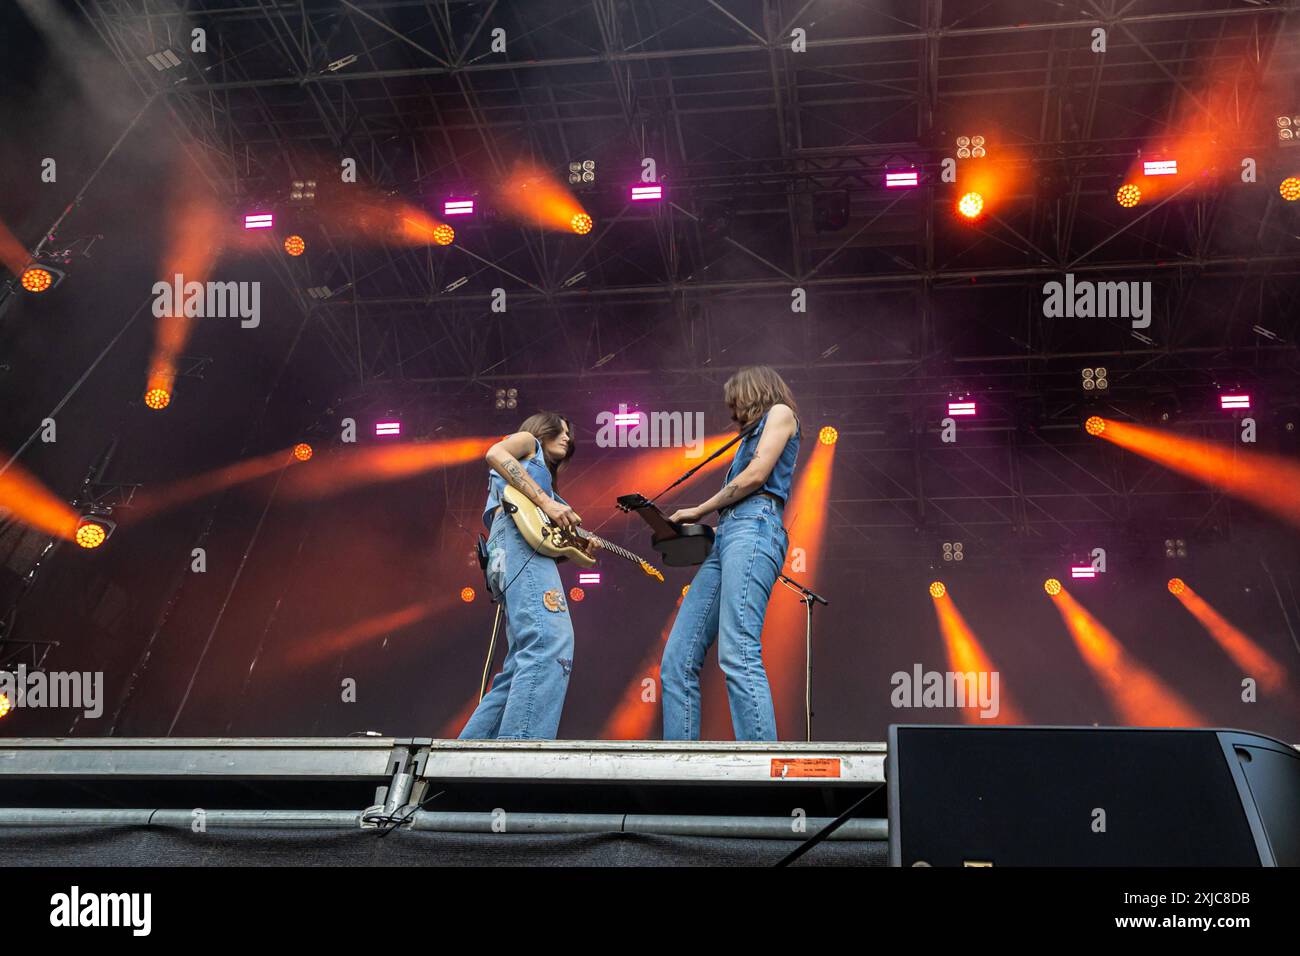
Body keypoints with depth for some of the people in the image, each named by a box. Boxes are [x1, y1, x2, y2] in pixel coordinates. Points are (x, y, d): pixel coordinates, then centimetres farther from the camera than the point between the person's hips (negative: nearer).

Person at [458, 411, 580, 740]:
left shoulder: (542, 474, 41)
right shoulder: (527, 440, 21)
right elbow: (495, 453, -5)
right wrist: (546, 502, -11)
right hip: (519, 537, -10)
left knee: (522, 671, 2)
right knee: (551, 643, -29)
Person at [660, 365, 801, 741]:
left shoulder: (779, 411, 13)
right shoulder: (754, 435, 36)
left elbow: (757, 475, -3)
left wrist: (699, 511, 5)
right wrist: (699, 530, 16)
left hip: (755, 527, -9)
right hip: (726, 537, 9)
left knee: (737, 655, -24)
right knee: (677, 662, -2)